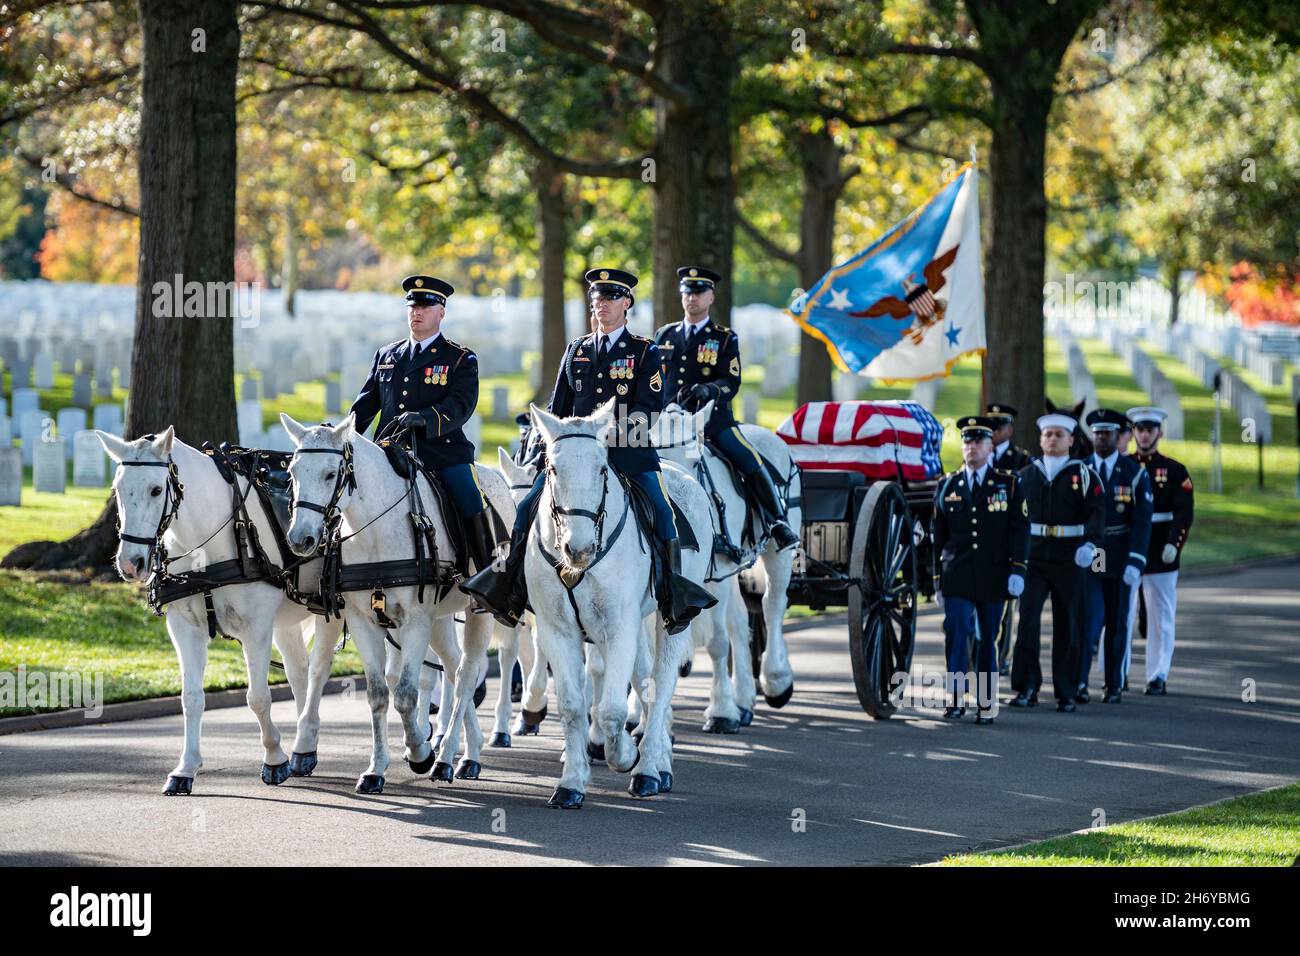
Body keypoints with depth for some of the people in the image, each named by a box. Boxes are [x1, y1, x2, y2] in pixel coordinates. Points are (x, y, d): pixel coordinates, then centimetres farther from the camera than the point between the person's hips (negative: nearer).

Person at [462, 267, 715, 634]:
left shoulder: (645, 352, 4)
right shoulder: (576, 350, 15)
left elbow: (649, 406, -6)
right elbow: (558, 406, 16)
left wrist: (616, 431, -20)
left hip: (629, 452, -3)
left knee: (660, 513, -19)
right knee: (528, 507, -10)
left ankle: (675, 597, -9)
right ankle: (508, 589, -4)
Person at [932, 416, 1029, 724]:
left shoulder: (1008, 485, 5)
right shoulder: (947, 486, 10)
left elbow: (1020, 529, 0)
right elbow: (938, 537, 13)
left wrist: (1017, 571, -11)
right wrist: (937, 579, 10)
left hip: (993, 579, -1)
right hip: (956, 577, 1)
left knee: (988, 639, 5)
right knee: (956, 632, -13)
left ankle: (986, 704, 12)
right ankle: (956, 698, -11)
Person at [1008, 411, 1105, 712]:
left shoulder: (1083, 475, 0)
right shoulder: (1027, 475, 9)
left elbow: (1096, 512, -9)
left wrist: (1090, 542, -24)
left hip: (1070, 560, -2)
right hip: (1034, 558, 2)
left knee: (1068, 625, 5)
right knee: (1027, 620, -11)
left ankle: (1066, 693, 12)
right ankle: (1027, 687, -9)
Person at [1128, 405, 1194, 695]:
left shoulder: (1175, 471, 3)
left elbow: (1184, 513, -5)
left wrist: (1173, 544, -18)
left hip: (1160, 555, -2)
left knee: (1161, 616, 0)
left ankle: (1158, 677, 2)